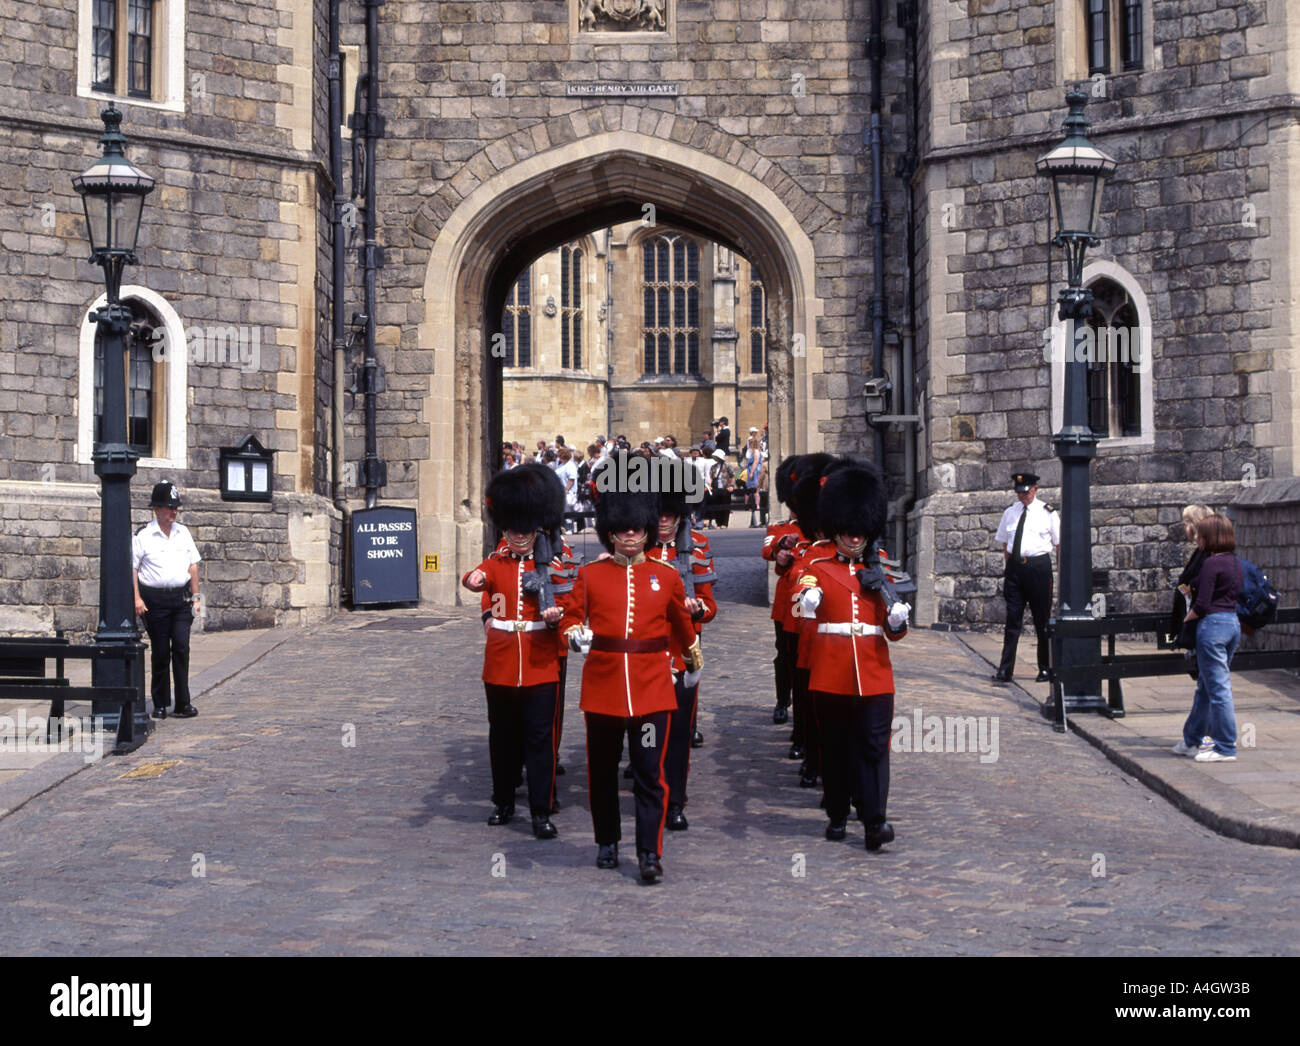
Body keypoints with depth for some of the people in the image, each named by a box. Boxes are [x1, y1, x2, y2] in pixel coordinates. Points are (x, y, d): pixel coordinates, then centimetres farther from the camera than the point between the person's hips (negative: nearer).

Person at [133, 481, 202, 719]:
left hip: (181, 598, 3)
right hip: (155, 599, -3)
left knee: (181, 647, -8)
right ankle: (160, 704, 12)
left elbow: (193, 565, 18)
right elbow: (132, 568, -2)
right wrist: (137, 598, -10)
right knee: (160, 652, 1)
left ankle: (183, 704, -6)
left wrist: (195, 596, 13)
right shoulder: (143, 536, -1)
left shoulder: (184, 533, 12)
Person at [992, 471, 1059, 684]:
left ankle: (1045, 669, 15)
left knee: (1042, 619, 4)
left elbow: (1059, 544, 4)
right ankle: (1005, 670, -2)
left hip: (1038, 566, -3)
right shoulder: (1010, 513, 12)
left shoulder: (1047, 513, 1)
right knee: (1012, 619, 0)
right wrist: (1009, 568, 11)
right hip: (1015, 567, 3)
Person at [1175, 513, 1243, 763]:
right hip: (1233, 623, 9)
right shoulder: (1235, 562, 11)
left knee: (1218, 688, -4)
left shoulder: (1211, 563, -15)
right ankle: (1192, 740, 26)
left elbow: (1202, 605, -17)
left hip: (1213, 623, -9)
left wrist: (1186, 619, 2)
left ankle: (1226, 748, -1)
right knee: (1205, 686, 17)